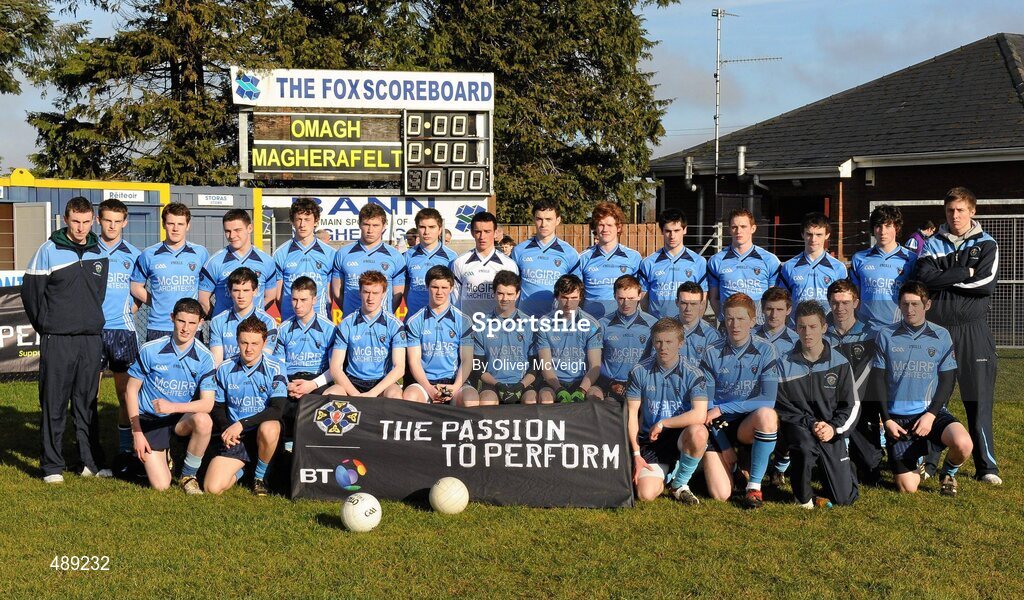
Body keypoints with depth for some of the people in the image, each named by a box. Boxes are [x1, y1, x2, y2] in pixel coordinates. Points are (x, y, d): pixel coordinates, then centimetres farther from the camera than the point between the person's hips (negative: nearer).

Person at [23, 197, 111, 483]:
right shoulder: (49, 251, -3)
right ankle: (52, 466, 7)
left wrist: (93, 322, 12)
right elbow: (30, 291, -1)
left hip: (91, 339, 4)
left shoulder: (100, 253, 8)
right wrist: (46, 326, 1)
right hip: (57, 341, -3)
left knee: (87, 403, 10)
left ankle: (92, 462, 16)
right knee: (54, 404, 1)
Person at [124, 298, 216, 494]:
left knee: (203, 421, -36)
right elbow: (131, 390, -2)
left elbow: (207, 403, -15)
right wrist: (136, 432, -7)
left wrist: (173, 407, -32)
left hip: (182, 419, 1)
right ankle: (162, 455, 22)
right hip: (149, 419, -1)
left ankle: (188, 476, -10)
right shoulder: (150, 350, -10)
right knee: (160, 486, -15)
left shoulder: (204, 357, -9)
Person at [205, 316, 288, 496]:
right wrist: (226, 429, -9)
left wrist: (241, 424, -24)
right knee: (212, 488, -15)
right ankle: (241, 468, 22)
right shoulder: (225, 369, 1)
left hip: (263, 433, -2)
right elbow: (217, 407, 11)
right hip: (235, 436, 2)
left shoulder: (275, 369, -10)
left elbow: (277, 410, -18)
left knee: (269, 428, -40)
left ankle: (260, 475, -8)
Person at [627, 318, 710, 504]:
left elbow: (699, 415, -25)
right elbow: (632, 414, -1)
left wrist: (662, 423, -17)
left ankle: (680, 484, -9)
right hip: (651, 440, 1)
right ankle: (666, 473, 21)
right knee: (646, 494, -18)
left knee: (698, 432, -37)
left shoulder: (692, 375, -11)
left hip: (682, 435, -1)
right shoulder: (639, 372, -5)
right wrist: (636, 454, -6)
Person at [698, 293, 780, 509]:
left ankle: (754, 485, -20)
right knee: (720, 494, -17)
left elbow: (768, 400, -16)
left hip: (748, 425, 0)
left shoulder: (764, 351, -7)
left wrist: (722, 409, -19)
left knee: (767, 415, -37)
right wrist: (724, 446, -11)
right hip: (718, 426, 0)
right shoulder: (712, 353, -5)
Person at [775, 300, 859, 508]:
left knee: (844, 497, -3)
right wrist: (811, 424, -18)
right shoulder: (784, 363, -4)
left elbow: (851, 405, 4)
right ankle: (803, 496, -12)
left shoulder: (839, 363, 1)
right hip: (798, 426, -2)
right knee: (806, 446, -40)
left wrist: (833, 427, -13)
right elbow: (782, 407, -6)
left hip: (831, 431, 2)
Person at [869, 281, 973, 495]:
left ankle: (948, 473, 5)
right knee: (908, 488, -8)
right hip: (897, 417, 0)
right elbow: (877, 380, 3)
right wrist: (887, 420, -5)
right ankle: (916, 458, 29)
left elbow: (947, 381, 1)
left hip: (931, 412, 0)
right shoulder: (886, 336, 1)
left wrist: (931, 415, -12)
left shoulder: (941, 336, 2)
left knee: (963, 444, -31)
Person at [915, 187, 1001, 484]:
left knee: (979, 400, 0)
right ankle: (928, 462, 13)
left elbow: (986, 283, -12)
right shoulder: (933, 244, 9)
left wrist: (945, 280, -7)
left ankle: (986, 465, 7)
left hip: (973, 330, -1)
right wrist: (964, 273, -10)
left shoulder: (986, 244, 5)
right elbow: (925, 278, -9)